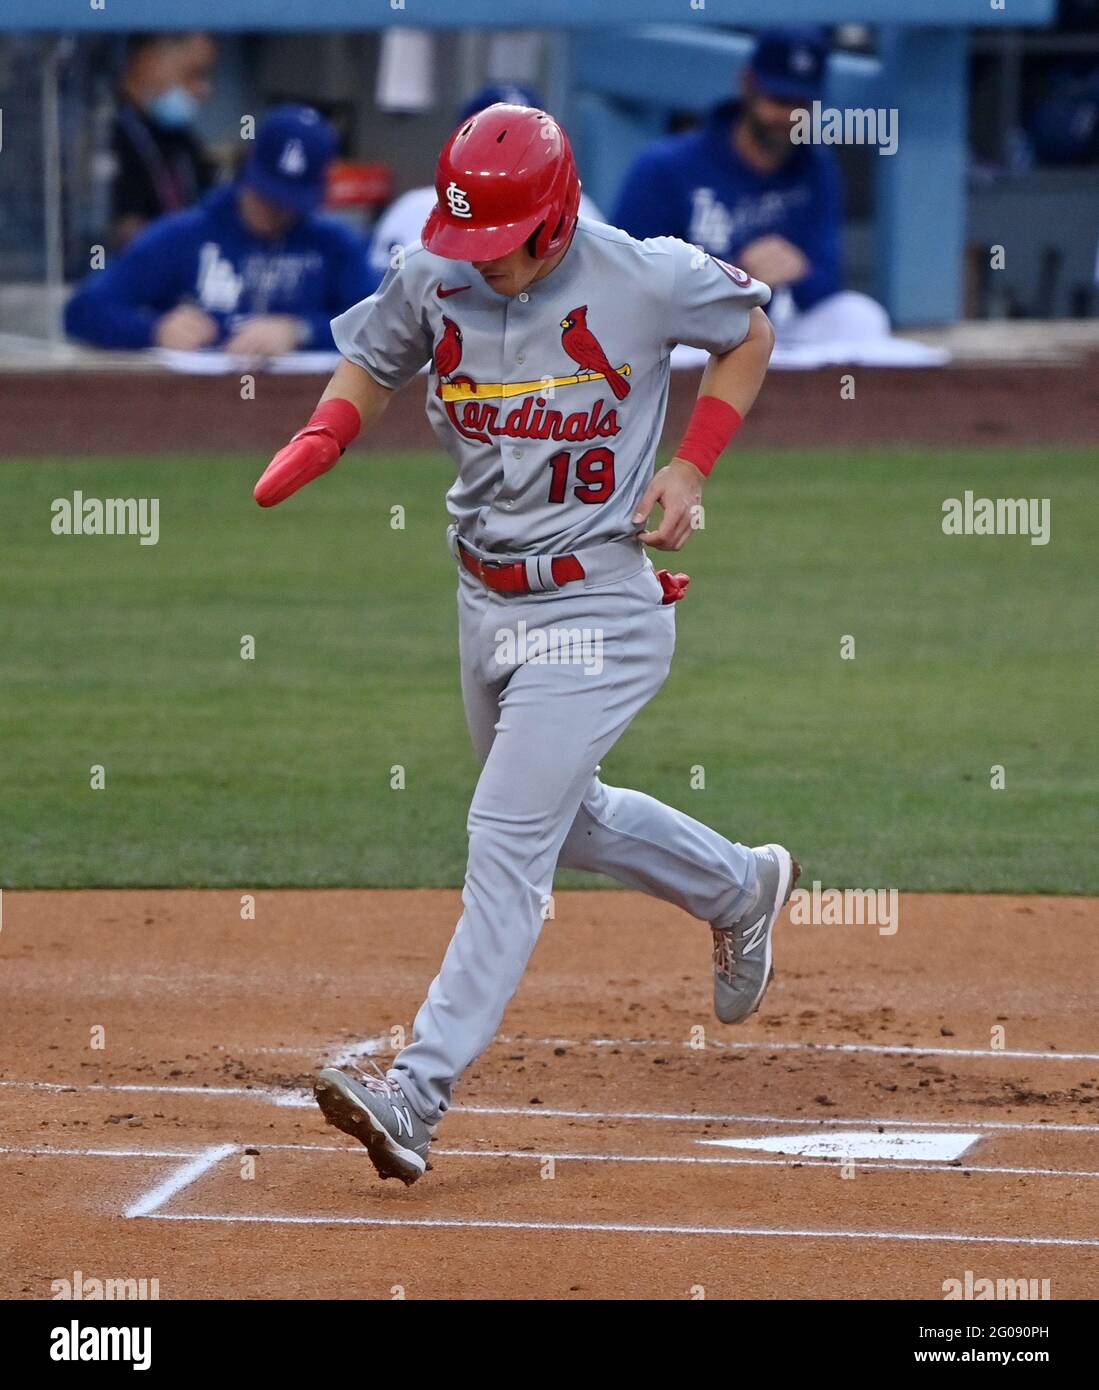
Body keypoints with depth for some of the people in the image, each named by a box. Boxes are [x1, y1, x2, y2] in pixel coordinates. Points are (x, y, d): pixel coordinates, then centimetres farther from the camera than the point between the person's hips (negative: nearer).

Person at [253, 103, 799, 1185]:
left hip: (598, 605, -6)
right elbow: (370, 366, 12)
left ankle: (417, 1094, -21)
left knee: (509, 840, -15)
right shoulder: (432, 282, -4)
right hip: (484, 599, 7)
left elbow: (750, 331, 4)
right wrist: (314, 445, -10)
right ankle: (739, 888, 52)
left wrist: (691, 467, -6)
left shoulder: (647, 279, -14)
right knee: (563, 817, 24)